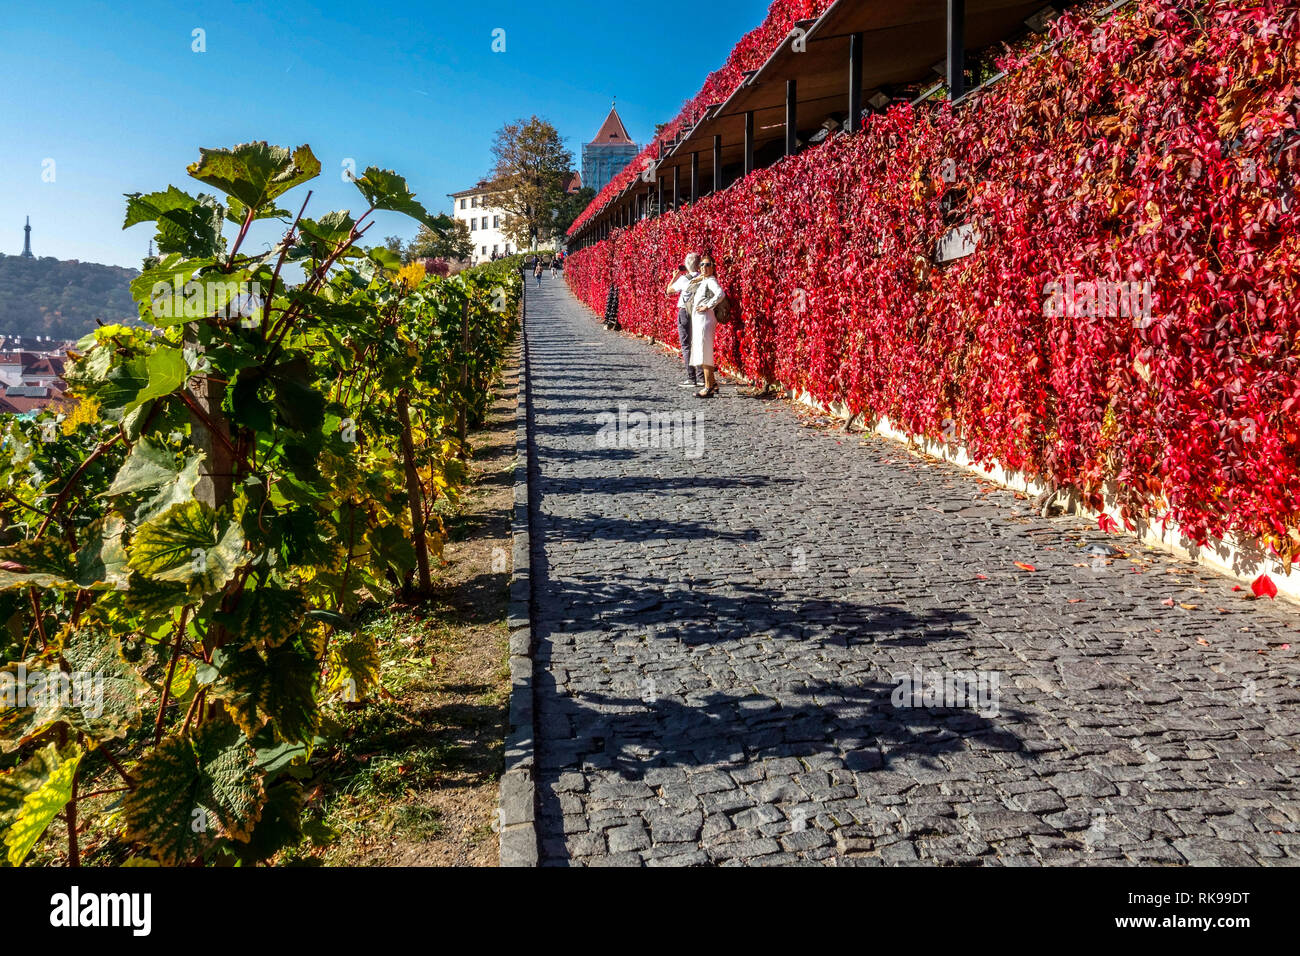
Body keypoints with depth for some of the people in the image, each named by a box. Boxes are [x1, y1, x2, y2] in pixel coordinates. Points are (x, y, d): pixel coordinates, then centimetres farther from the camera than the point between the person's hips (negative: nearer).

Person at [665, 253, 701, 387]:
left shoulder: (684, 279, -11)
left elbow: (669, 290, 2)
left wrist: (675, 276, 12)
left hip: (685, 312, -5)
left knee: (686, 346, -1)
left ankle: (691, 378, -5)